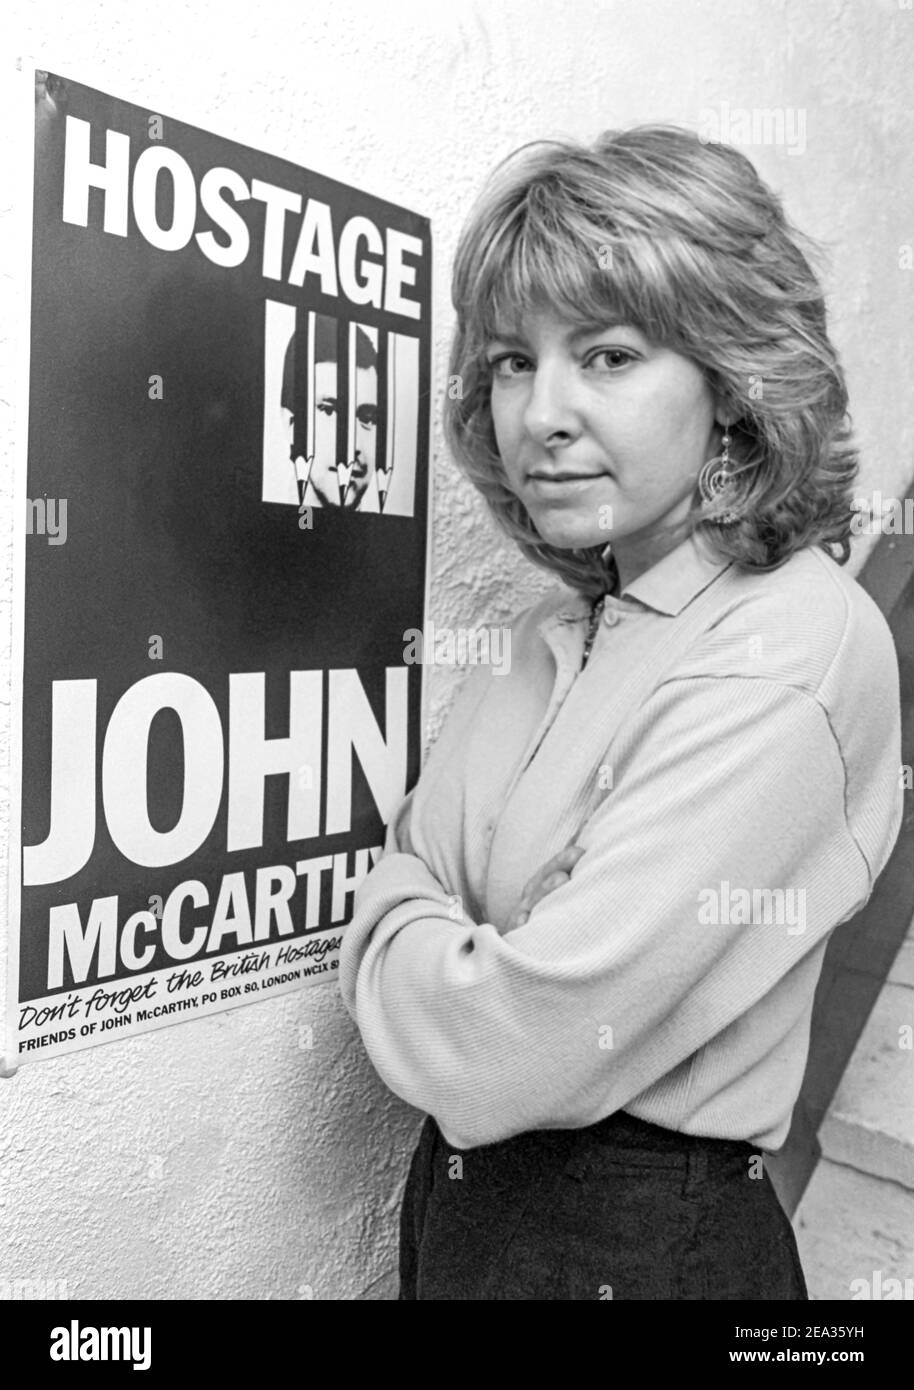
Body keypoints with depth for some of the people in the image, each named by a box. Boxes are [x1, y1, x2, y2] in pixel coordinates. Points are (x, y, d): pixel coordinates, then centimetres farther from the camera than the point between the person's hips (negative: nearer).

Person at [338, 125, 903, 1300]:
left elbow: (499, 1056, -27)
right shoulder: (558, 627, 0)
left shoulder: (789, 654, -25)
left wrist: (396, 910, -9)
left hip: (642, 1243, -7)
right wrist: (430, 935, -14)